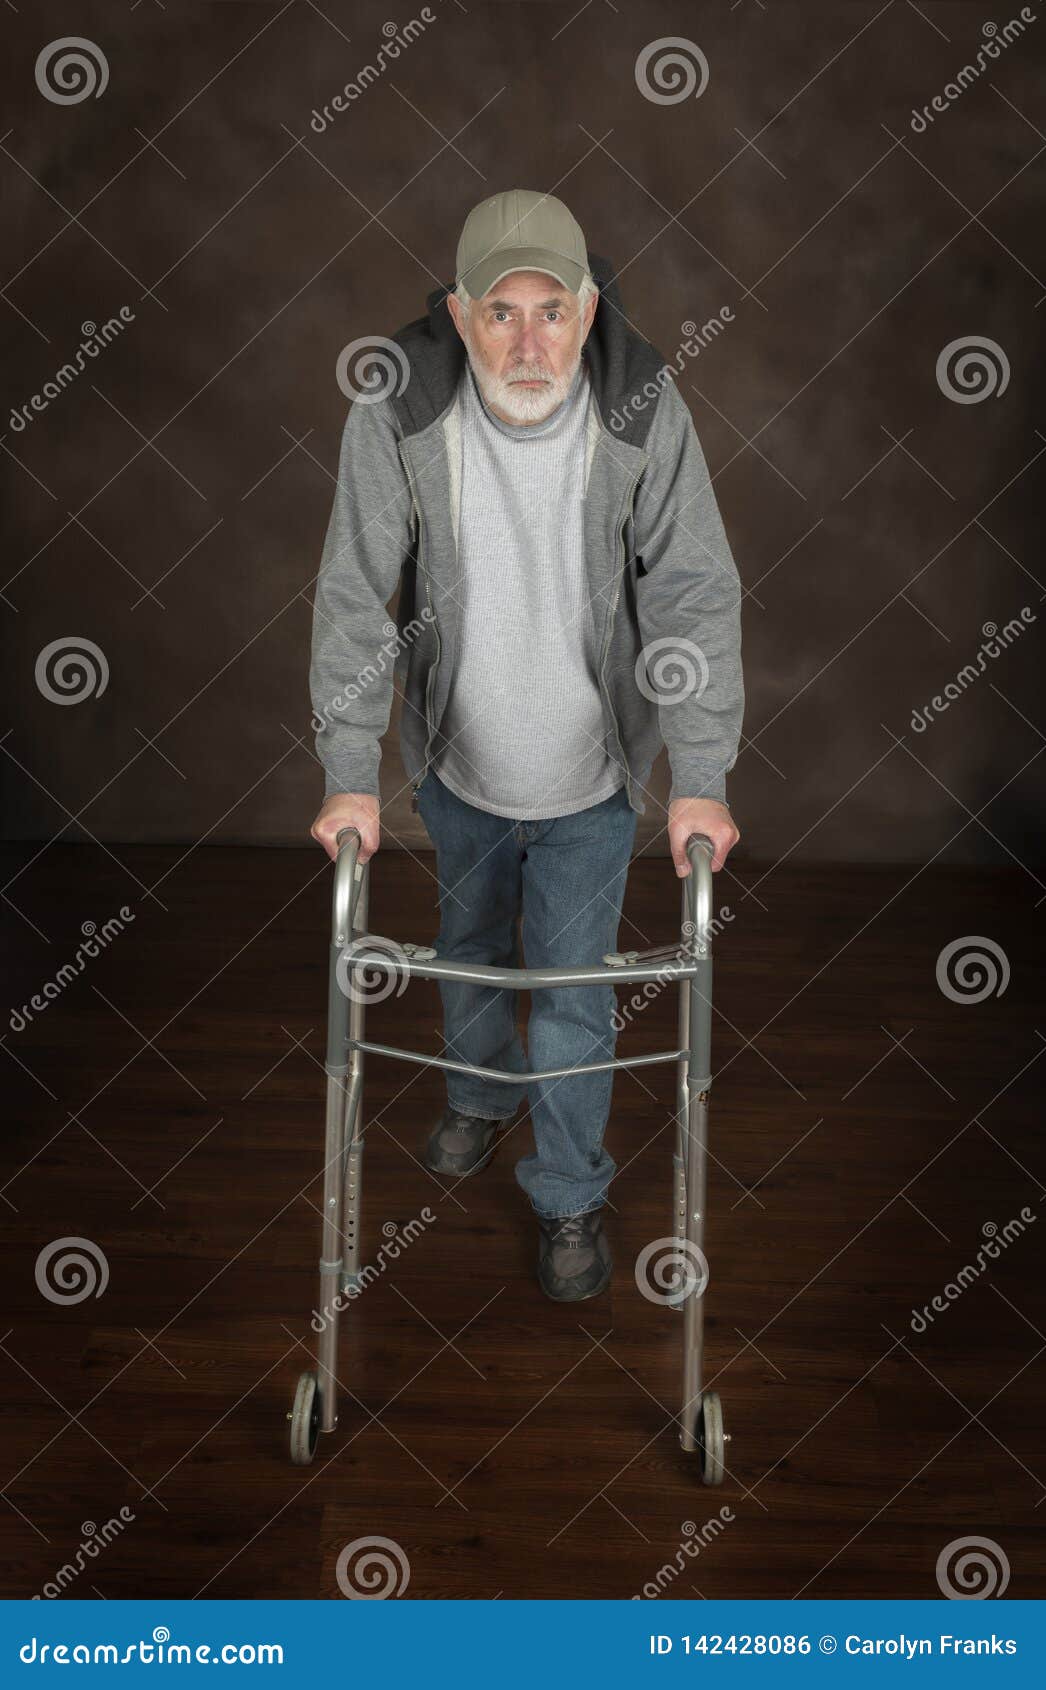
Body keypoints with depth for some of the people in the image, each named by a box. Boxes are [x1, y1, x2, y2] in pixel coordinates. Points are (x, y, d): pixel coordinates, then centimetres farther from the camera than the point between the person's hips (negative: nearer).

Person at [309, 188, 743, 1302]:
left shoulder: (645, 415, -23)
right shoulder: (397, 417, -22)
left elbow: (696, 595, -19)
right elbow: (354, 596, -17)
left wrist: (700, 779, -23)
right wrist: (351, 774, -21)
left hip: (591, 777, -1)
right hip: (457, 765, 2)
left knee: (572, 996, 7)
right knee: (469, 946, 26)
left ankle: (571, 1199, 31)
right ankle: (480, 1095, 56)